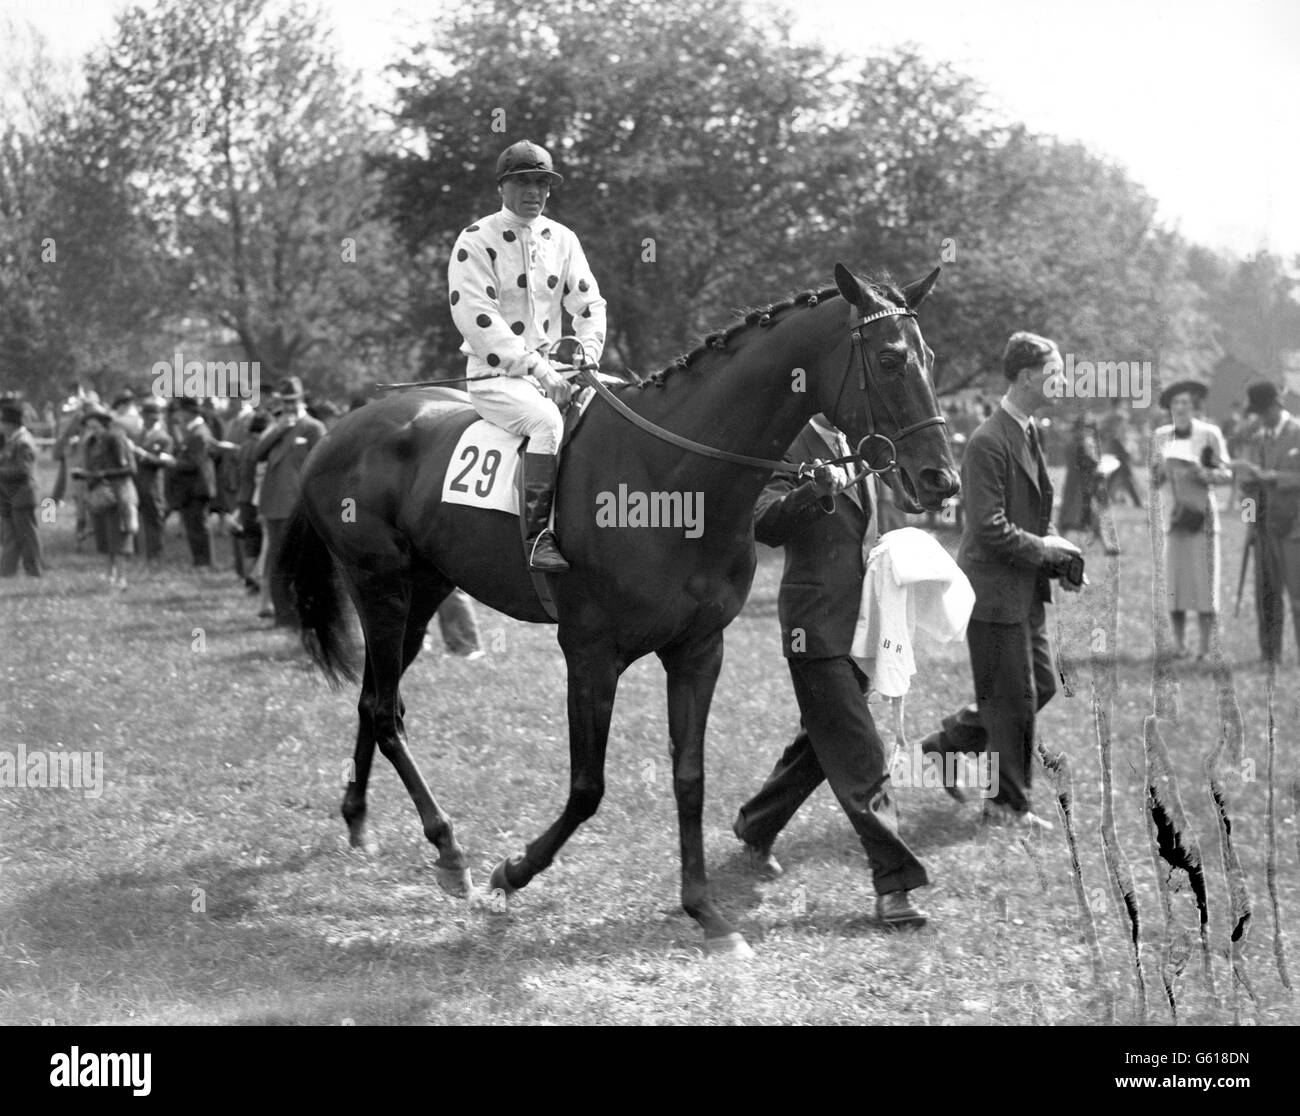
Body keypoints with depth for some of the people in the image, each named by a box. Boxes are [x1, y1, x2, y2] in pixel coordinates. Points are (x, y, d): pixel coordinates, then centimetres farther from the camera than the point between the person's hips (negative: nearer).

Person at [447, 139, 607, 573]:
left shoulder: (562, 239, 12)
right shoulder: (476, 241, -7)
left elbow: (589, 303, 13)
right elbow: (477, 318, -17)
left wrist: (588, 354, -8)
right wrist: (536, 368, -23)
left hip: (550, 370, 6)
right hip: (495, 376, -6)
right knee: (546, 419, -35)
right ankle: (538, 535, -36)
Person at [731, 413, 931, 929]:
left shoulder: (857, 449, 14)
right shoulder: (789, 448, -11)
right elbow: (766, 524, -24)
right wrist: (816, 490, -38)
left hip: (858, 626, 8)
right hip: (816, 627, -8)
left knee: (822, 743, 20)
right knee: (860, 758, -9)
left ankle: (755, 827, 39)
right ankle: (893, 884, -8)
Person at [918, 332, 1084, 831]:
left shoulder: (1028, 435, 12)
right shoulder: (989, 443, -20)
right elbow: (991, 530, -23)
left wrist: (1057, 553, 6)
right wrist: (1046, 549, -14)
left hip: (1026, 591, 10)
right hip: (995, 591, -9)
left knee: (1040, 685, 14)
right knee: (1014, 699, -1)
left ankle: (946, 744, 28)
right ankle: (1008, 803, 13)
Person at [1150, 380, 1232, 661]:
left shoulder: (1210, 434, 2)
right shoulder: (1160, 436, 12)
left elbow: (1226, 473, 4)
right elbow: (1154, 480, 15)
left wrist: (1205, 474, -15)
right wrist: (1160, 471, -7)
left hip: (1202, 513, -2)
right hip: (1174, 514, 2)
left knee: (1205, 579, -5)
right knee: (1174, 581, -3)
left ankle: (1205, 647, -2)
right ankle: (1179, 645, 4)